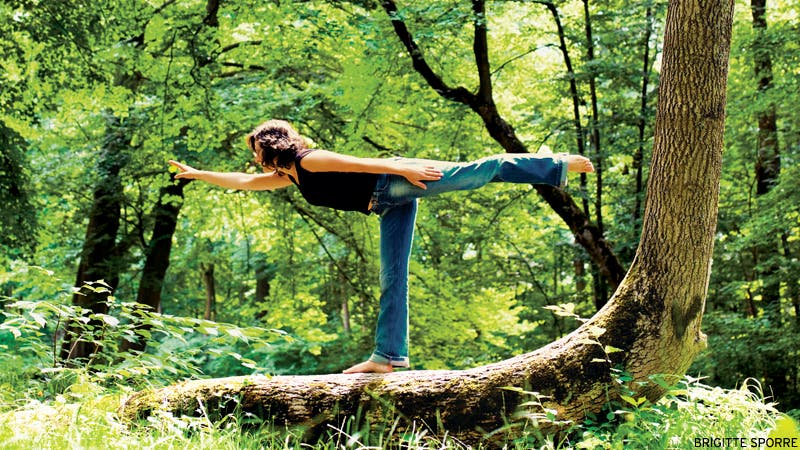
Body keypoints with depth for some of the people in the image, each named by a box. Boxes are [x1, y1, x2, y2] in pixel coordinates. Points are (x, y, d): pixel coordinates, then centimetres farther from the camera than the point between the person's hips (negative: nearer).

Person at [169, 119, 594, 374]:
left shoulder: (309, 160, -6)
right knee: (392, 278, 4)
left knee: (478, 172, -17)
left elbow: (362, 163, -15)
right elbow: (243, 182, 32)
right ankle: (387, 355, 3)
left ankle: (558, 165, -17)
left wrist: (402, 168, -23)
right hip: (390, 206, 8)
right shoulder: (291, 176, 21)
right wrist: (196, 173, 35)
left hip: (394, 183, -8)